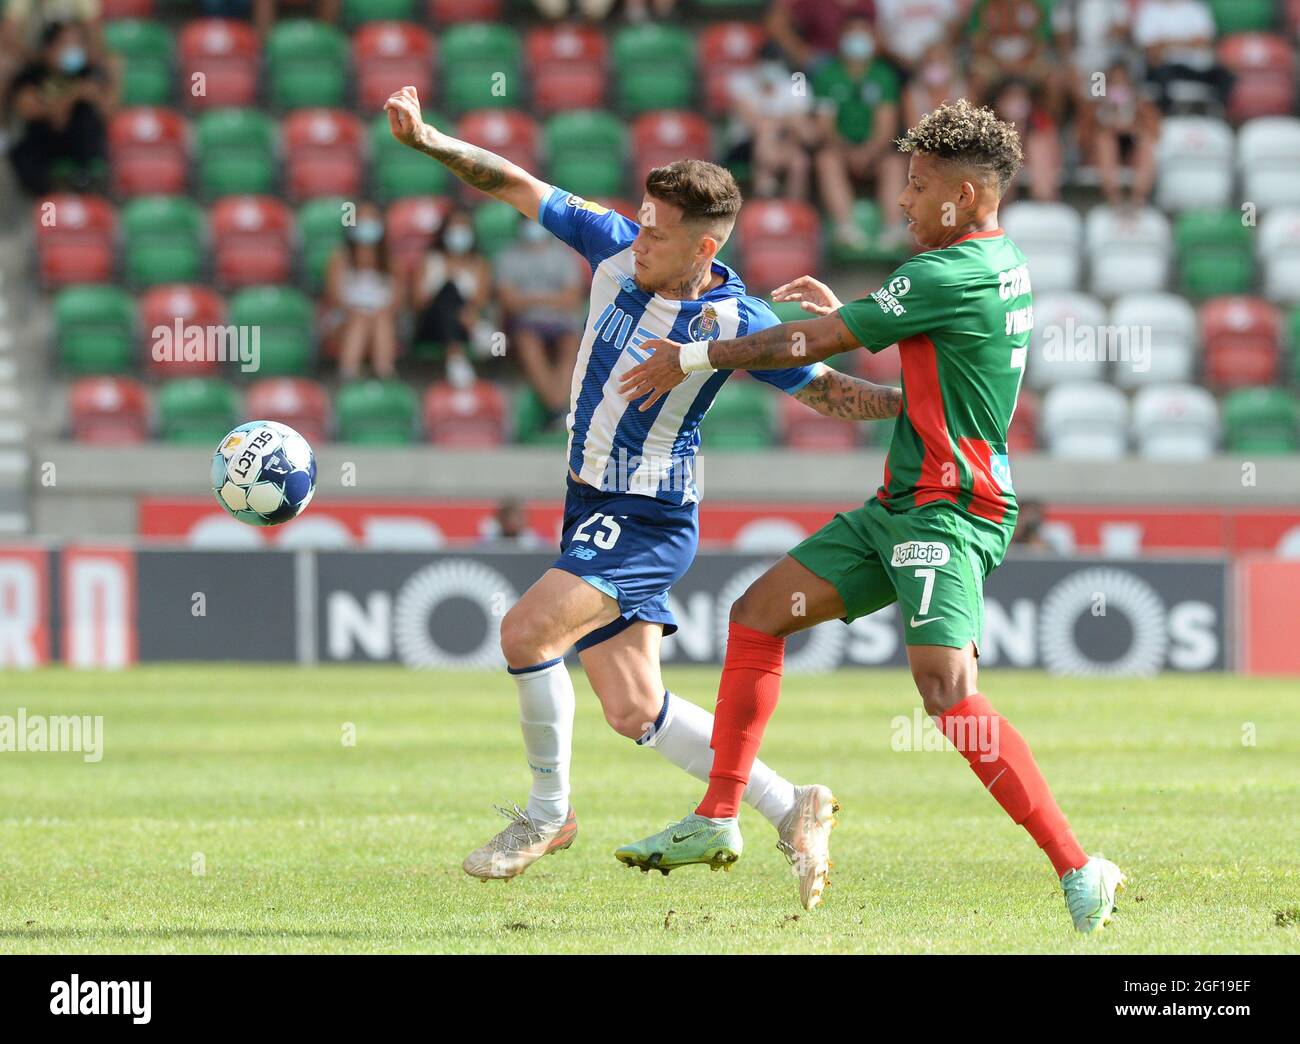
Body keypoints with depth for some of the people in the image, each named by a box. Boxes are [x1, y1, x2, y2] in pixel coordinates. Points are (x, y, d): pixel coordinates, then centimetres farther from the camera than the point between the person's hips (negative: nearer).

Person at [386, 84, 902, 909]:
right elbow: (519, 187, 4)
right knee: (635, 711, 6)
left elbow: (826, 391, -4)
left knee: (527, 629, -22)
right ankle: (789, 808, 17)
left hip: (649, 521, -7)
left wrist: (919, 401, -18)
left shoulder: (736, 322, -14)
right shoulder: (615, 249, -2)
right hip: (594, 504, 7)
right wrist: (427, 140, -4)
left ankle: (548, 812, -3)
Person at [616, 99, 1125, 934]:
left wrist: (695, 358, -2)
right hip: (903, 506, 11)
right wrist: (846, 310, 29)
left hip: (950, 512, -11)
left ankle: (1079, 872, -22)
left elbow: (813, 343, -13)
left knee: (946, 686, -24)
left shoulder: (951, 276, -18)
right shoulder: (1001, 263, 12)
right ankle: (718, 822, 16)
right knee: (758, 614, 10)